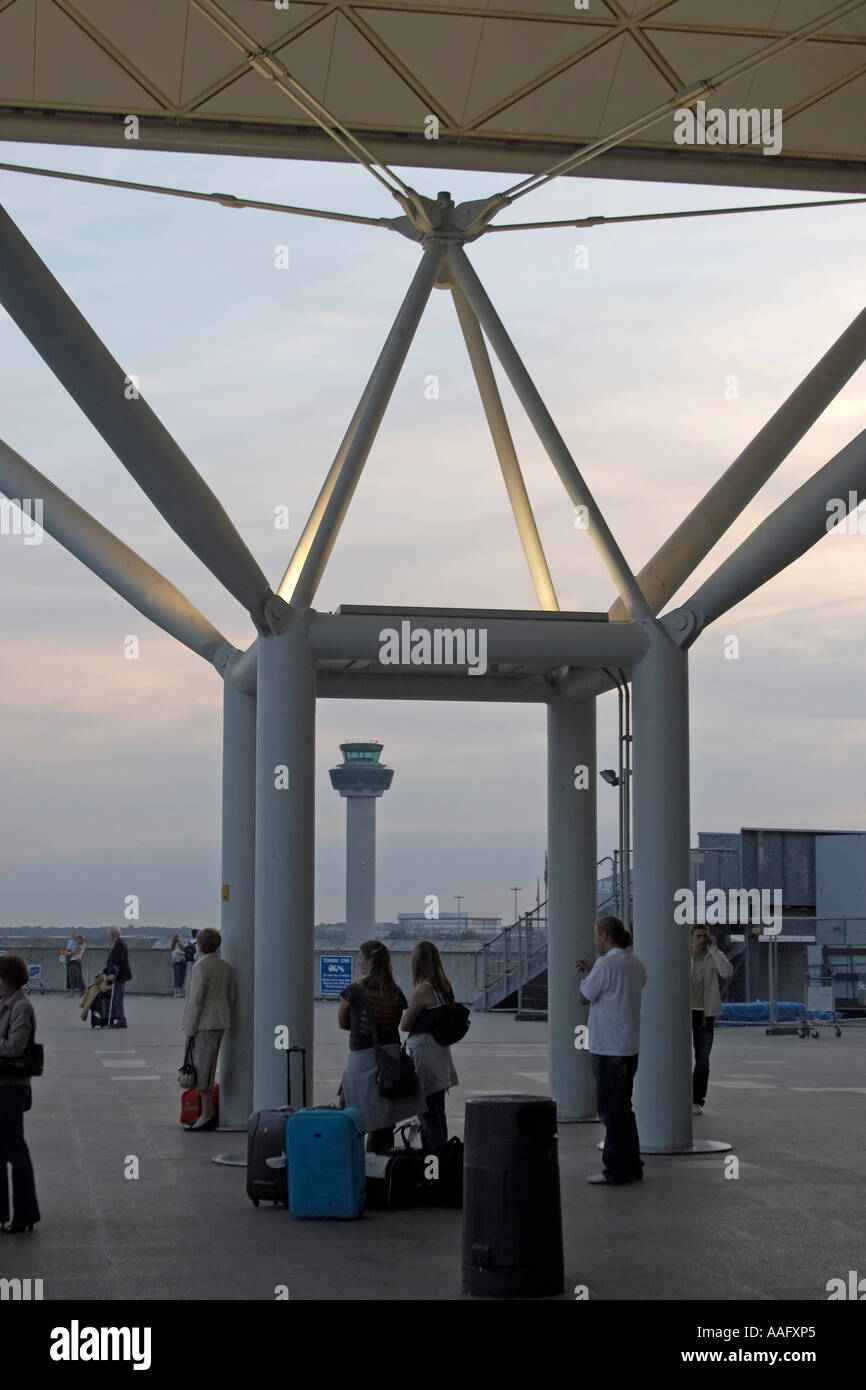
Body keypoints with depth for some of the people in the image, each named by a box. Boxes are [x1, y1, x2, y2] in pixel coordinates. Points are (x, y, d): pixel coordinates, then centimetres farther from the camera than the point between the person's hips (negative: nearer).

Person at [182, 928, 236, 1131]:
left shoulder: (201, 967, -14)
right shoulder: (225, 966, 10)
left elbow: (196, 1000, -17)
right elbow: (232, 997, 13)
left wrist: (190, 1029, -12)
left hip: (204, 1023, -8)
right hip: (219, 1023, 8)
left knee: (203, 1068, -5)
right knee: (209, 1067, 16)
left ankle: (206, 1116, -5)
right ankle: (209, 1114, 20)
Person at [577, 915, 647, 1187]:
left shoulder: (606, 964, -17)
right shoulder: (635, 963, 9)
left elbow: (584, 997, -8)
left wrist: (588, 973, 7)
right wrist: (592, 971, 26)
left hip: (608, 1048, -8)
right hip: (629, 1046, 8)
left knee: (612, 1110, -3)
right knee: (623, 1108, 17)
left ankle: (617, 1170, 0)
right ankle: (631, 1166, 21)